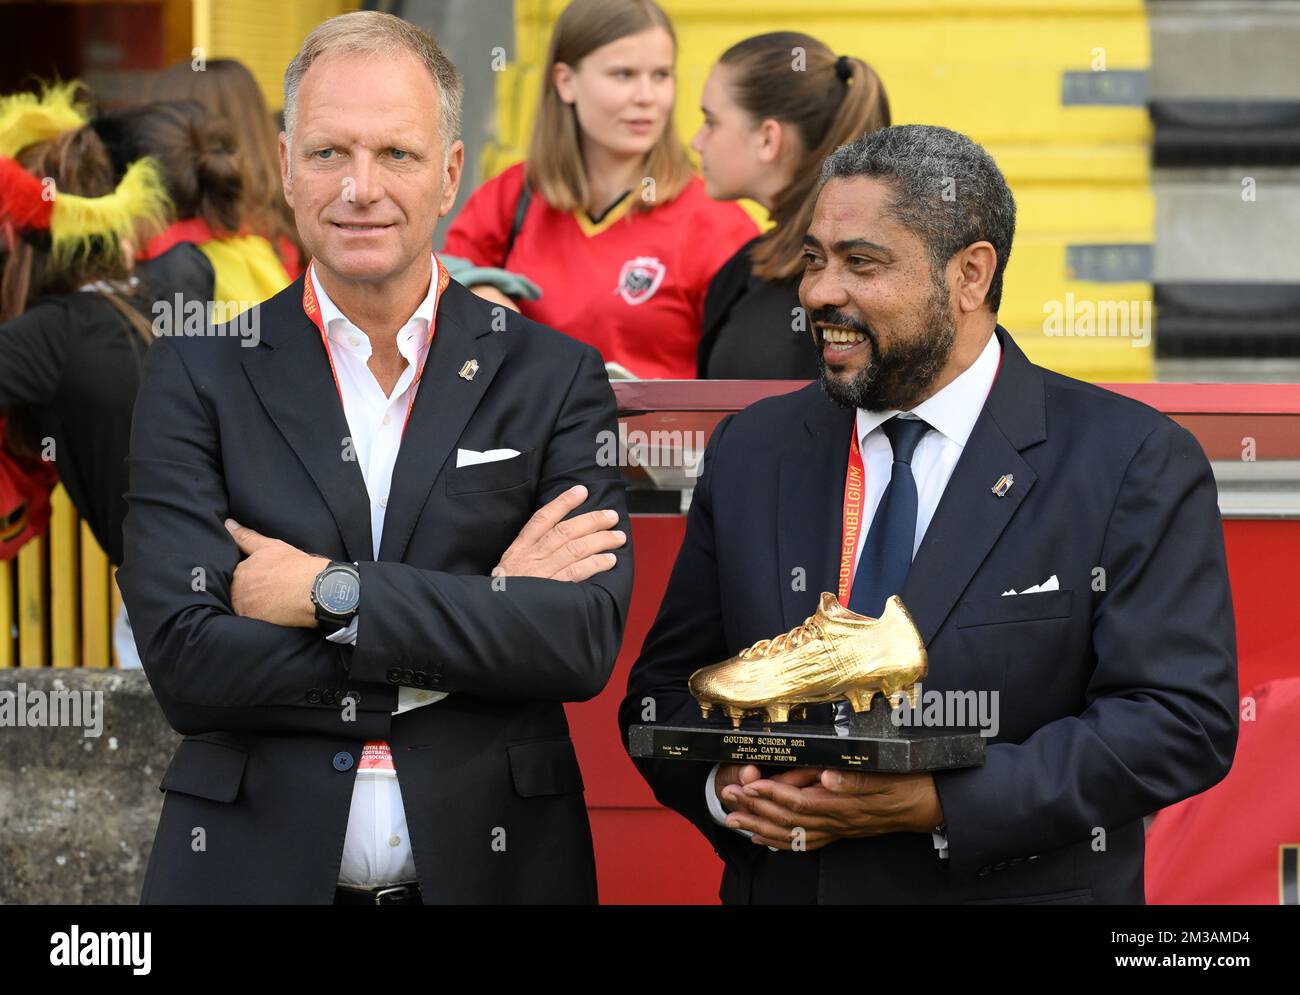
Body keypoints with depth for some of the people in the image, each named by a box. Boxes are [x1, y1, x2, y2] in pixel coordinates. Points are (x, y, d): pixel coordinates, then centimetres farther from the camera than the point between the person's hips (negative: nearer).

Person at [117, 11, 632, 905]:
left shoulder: (554, 378, 0)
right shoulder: (196, 377, -1)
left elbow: (586, 640, -11)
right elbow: (185, 661, -13)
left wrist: (332, 593, -16)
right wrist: (486, 608, -14)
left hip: (493, 864, 1)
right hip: (255, 867, -1)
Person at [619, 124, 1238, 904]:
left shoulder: (1136, 465, -10)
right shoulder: (751, 453, 3)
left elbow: (1182, 721, -16)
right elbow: (664, 688, 7)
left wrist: (940, 802, -24)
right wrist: (726, 783, -15)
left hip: (1015, 885, -3)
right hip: (780, 884, 4)